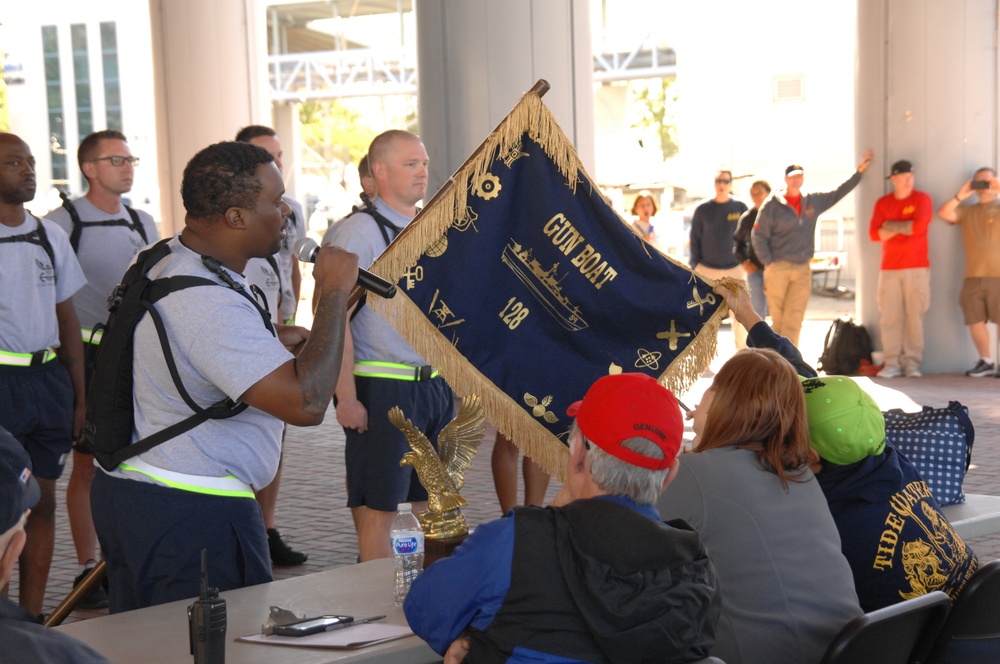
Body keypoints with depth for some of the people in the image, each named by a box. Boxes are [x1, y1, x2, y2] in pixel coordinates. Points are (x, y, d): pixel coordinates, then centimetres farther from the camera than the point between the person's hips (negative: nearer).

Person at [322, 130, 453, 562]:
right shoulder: (357, 232, -8)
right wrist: (345, 397, -18)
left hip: (436, 385, 7)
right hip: (382, 389, -6)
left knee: (434, 503, 11)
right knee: (379, 507, 0)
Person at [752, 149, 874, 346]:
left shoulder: (813, 202, 10)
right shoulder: (772, 205, -2)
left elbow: (839, 192, 18)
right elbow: (758, 237, -1)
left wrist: (860, 171, 14)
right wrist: (769, 263, -7)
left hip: (803, 270, 3)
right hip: (777, 268, -3)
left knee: (794, 319, -3)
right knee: (777, 318, -3)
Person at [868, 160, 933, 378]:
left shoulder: (922, 199, 4)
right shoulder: (883, 203, 11)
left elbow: (919, 226, -12)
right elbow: (874, 233, -1)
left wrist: (892, 226, -2)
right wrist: (905, 227, -7)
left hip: (917, 267, -2)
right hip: (889, 268, 2)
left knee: (915, 316, -6)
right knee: (889, 317, -4)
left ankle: (912, 363, -2)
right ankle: (892, 363, 0)